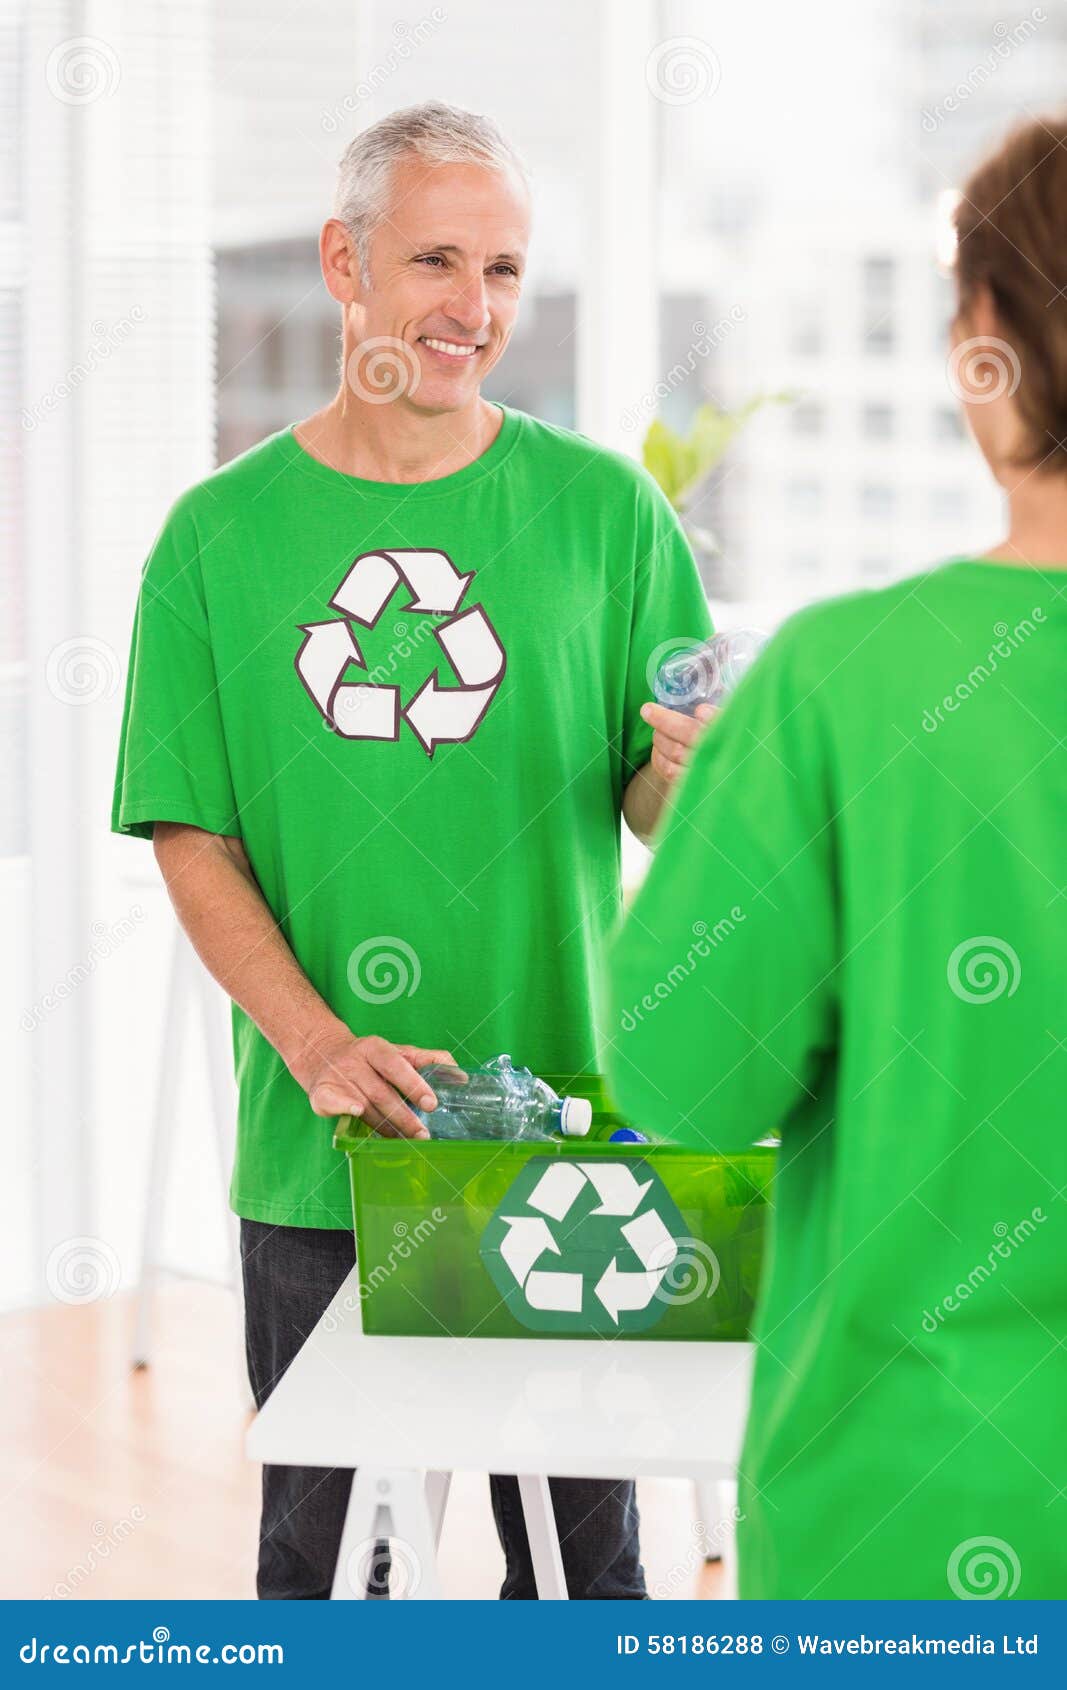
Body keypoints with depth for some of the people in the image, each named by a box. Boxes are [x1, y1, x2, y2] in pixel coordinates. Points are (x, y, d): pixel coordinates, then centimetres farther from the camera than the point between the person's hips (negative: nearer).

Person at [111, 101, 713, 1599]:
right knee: (321, 1552, 11)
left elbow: (657, 815, 2)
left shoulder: (601, 507, 1)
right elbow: (191, 835, 0)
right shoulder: (222, 535, 2)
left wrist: (686, 778, -22)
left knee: (581, 1539, 9)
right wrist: (320, 1047, -15)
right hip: (317, 1143, 0)